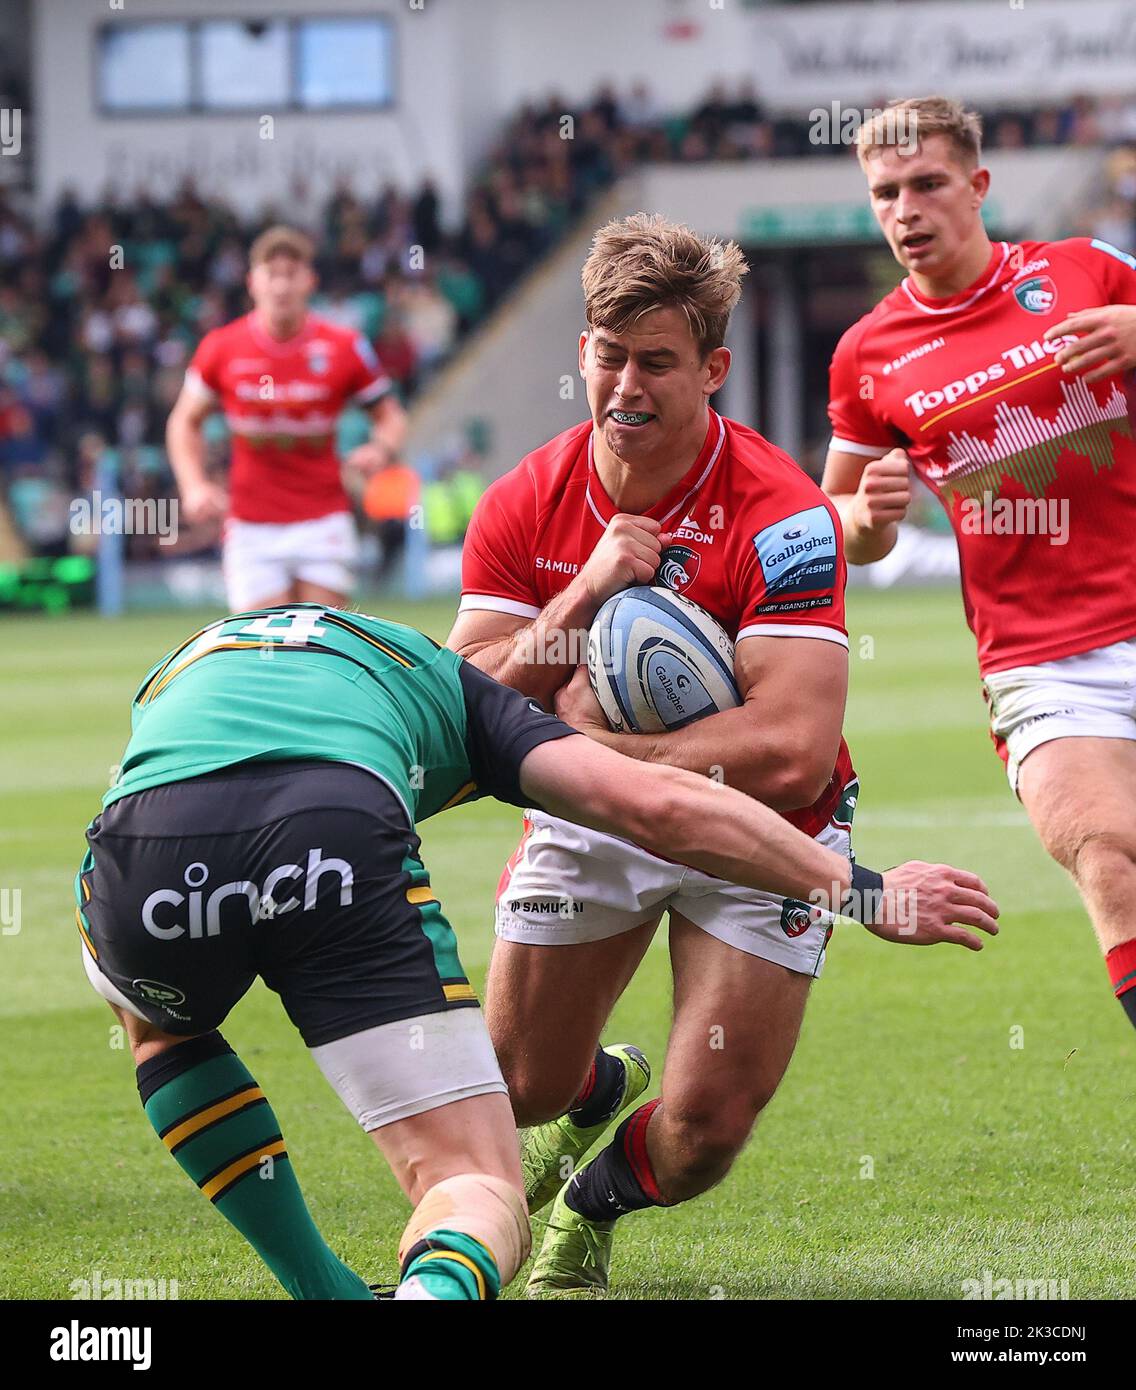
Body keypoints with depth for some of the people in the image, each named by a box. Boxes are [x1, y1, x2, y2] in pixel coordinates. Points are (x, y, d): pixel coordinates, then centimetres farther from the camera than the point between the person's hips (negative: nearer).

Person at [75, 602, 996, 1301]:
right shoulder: (435, 672, 34)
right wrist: (864, 890, 28)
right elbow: (654, 805, 21)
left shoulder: (176, 668, 43)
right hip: (340, 842, -2)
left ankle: (324, 1292, 29)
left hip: (145, 836, 3)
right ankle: (439, 1285, -31)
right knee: (480, 1196, 7)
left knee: (159, 1017, 40)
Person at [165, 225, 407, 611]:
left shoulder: (345, 348, -4)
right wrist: (194, 486, -4)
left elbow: (390, 417, 7)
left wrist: (381, 449, -16)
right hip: (252, 530, 0)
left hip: (324, 524, 0)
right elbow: (185, 421, 11)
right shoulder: (222, 349, -3)